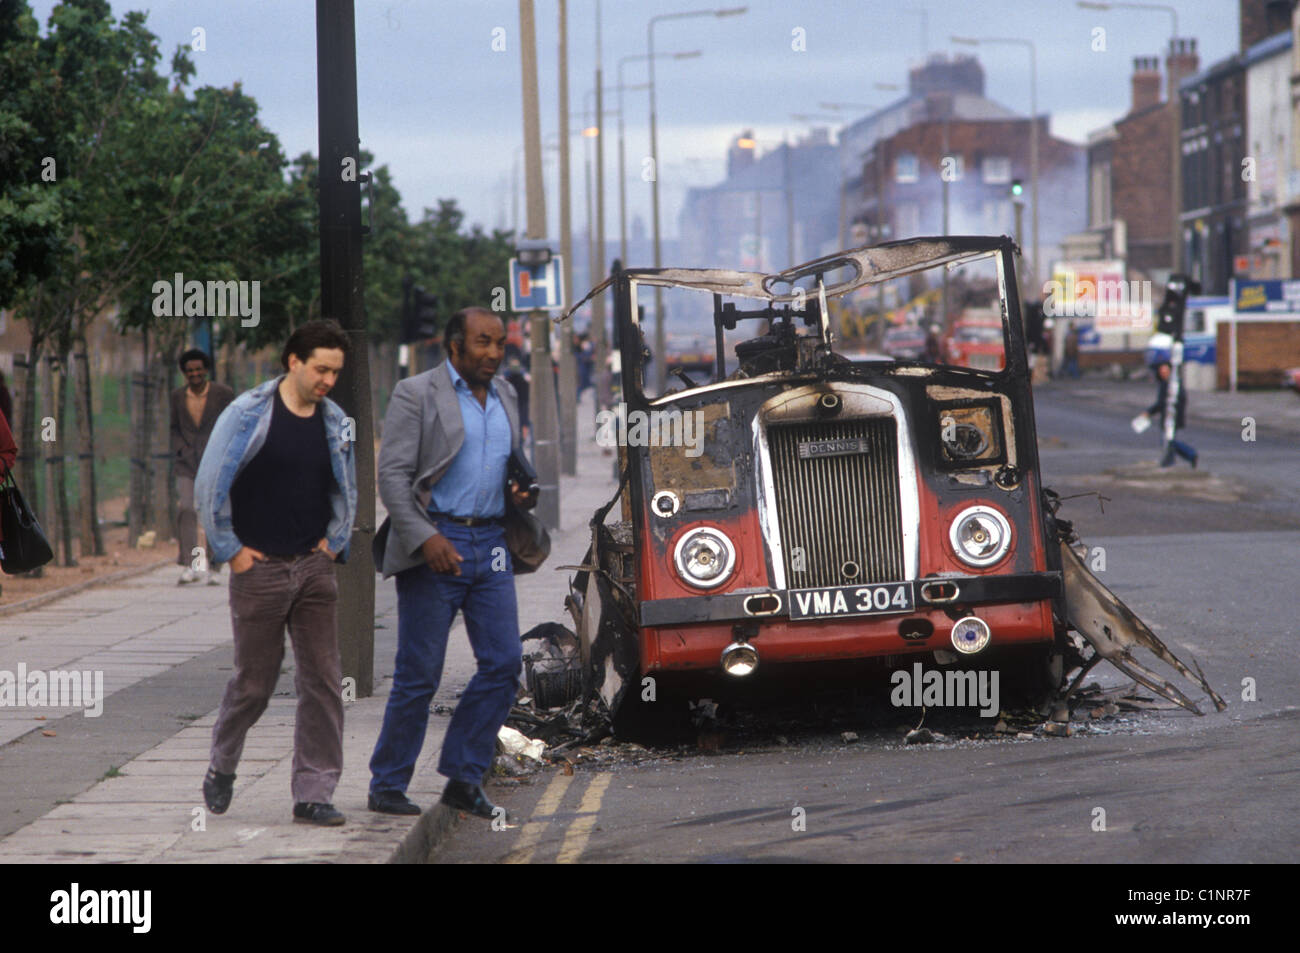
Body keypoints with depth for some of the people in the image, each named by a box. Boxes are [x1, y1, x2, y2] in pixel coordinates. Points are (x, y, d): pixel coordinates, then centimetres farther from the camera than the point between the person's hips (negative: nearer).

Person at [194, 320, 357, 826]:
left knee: (323, 681, -3)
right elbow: (209, 485, -7)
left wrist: (333, 542, 9)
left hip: (313, 569, 4)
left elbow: (346, 490, 22)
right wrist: (230, 550, -6)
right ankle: (221, 769, 29)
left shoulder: (335, 422, 8)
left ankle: (313, 794, 1)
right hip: (259, 570, -4)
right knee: (254, 682, 4)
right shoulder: (248, 414, -8)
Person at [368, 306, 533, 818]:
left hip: (490, 543, 6)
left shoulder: (505, 396, 16)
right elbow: (392, 474, -9)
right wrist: (425, 538, -19)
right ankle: (387, 785, 9)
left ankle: (463, 777, 10)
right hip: (434, 541, -6)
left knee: (503, 662, -1)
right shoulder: (416, 394, -4)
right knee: (419, 674, -3)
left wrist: (518, 490, 6)